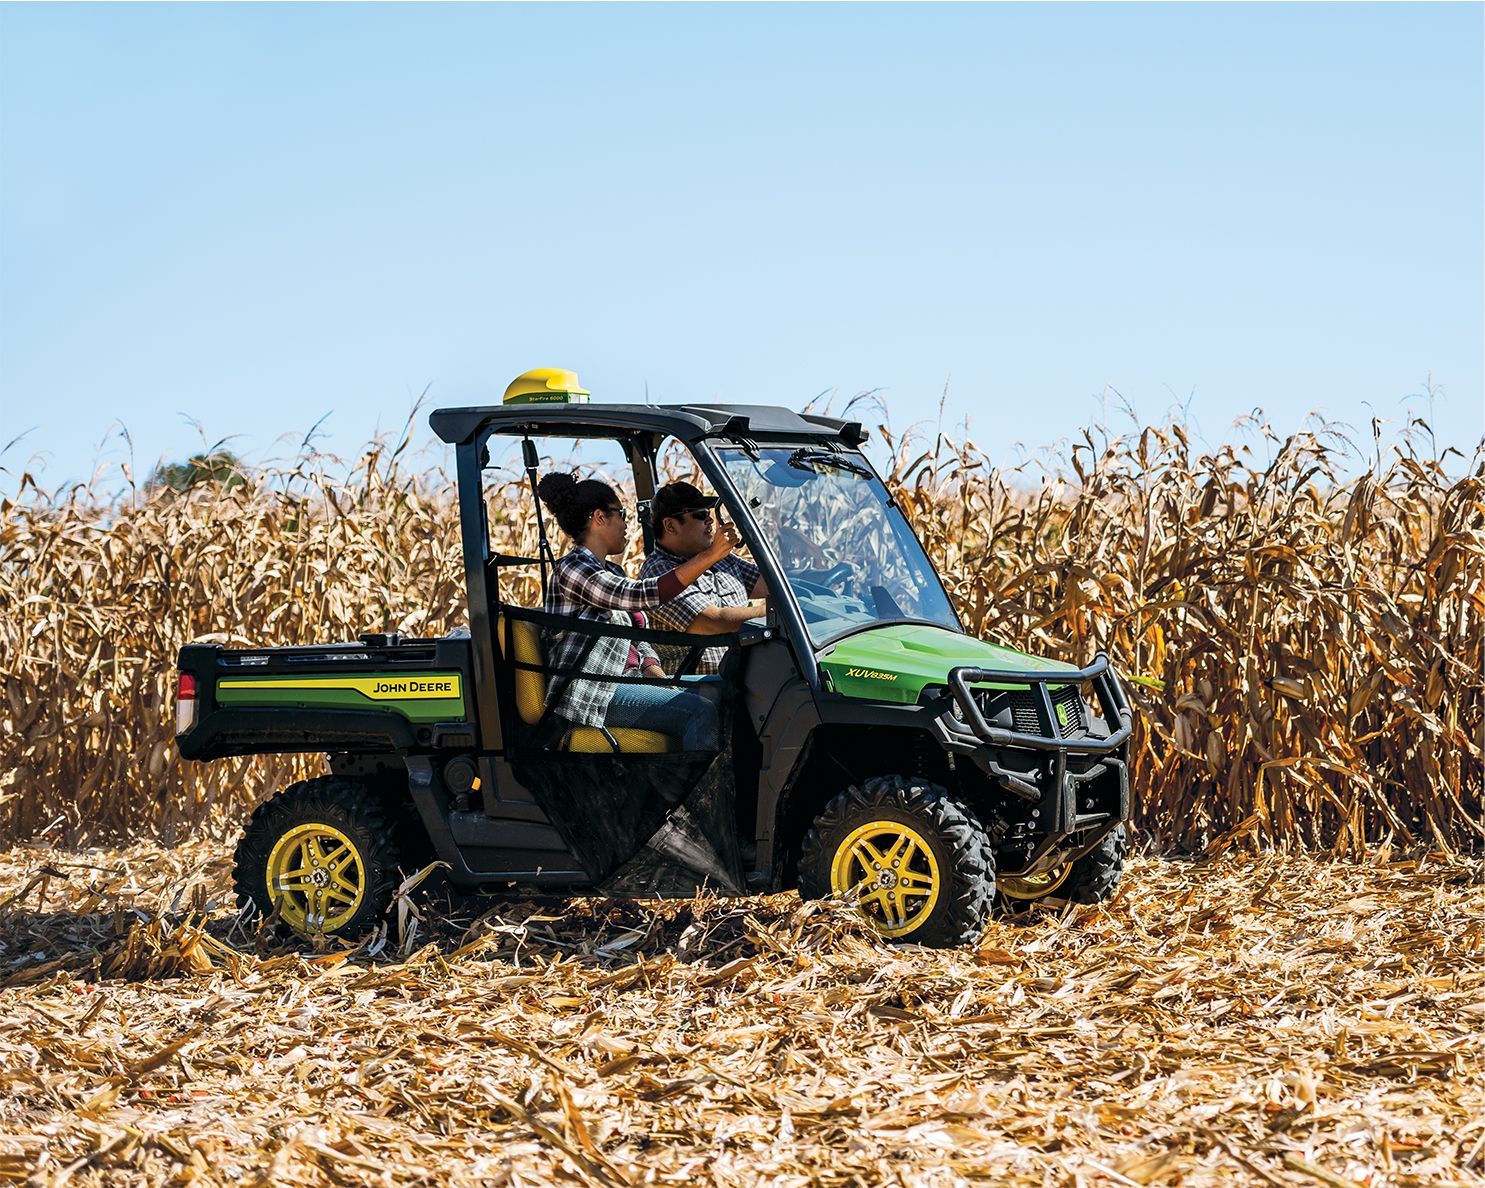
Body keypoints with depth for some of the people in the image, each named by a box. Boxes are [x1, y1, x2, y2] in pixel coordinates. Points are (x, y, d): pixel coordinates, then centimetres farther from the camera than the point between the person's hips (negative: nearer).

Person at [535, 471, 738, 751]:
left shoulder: (611, 572, 21)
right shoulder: (572, 570, -11)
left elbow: (637, 641, 20)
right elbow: (639, 596, -24)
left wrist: (662, 681, -1)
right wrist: (709, 556, -26)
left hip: (624, 678, 10)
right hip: (589, 693, -10)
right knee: (701, 712, -25)